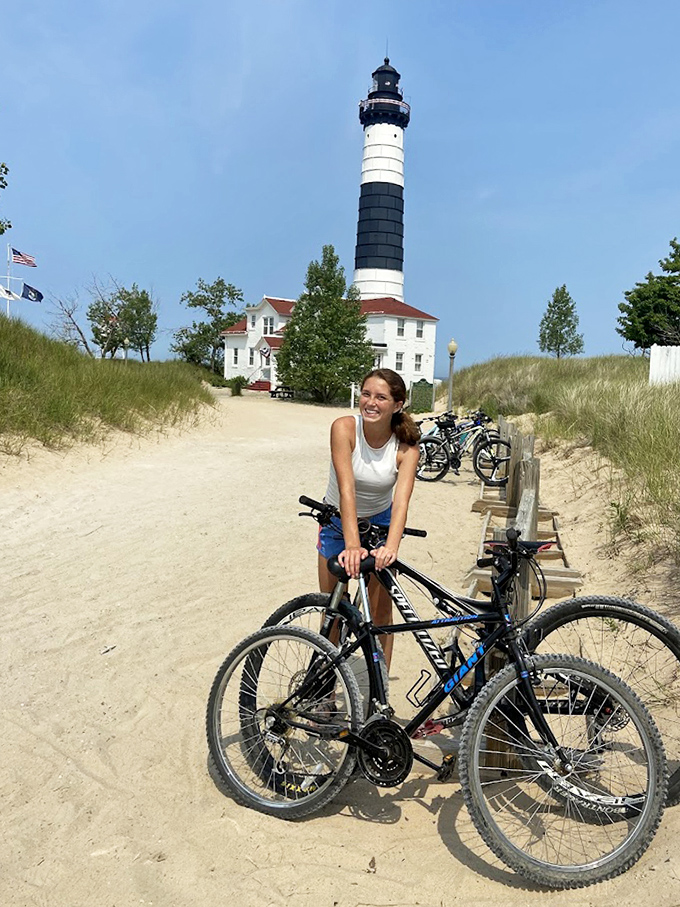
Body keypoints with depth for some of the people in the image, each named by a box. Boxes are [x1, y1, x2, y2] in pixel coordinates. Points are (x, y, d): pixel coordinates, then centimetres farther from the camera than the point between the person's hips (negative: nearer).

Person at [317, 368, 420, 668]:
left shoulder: (406, 447, -21)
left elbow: (402, 499, -33)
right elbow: (347, 489, -35)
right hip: (338, 521, 0)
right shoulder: (344, 428, -25)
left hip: (379, 522, 1)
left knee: (380, 611, 2)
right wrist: (352, 544, -46)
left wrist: (391, 547, -52)